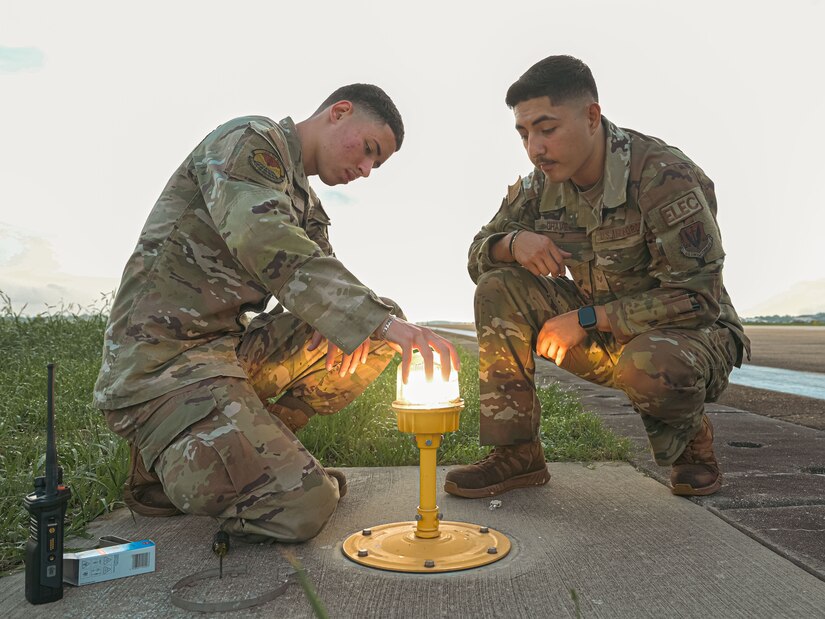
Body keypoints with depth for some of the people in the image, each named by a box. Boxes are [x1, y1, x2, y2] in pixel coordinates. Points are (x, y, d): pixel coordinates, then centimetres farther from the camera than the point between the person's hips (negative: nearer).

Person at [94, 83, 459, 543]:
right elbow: (266, 245, -26)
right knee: (304, 508, -22)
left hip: (234, 345, 9)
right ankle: (167, 467, 3)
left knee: (383, 328, 1)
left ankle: (254, 444, 0)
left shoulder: (306, 202, 20)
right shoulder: (250, 140, -8)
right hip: (162, 354, -9)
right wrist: (376, 320, -34)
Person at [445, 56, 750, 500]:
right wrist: (513, 241, -24)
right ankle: (516, 454, -9)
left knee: (651, 364, -41)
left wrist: (585, 319, -26)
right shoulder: (541, 185, -4)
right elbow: (478, 254, 1)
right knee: (498, 286, -14)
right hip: (602, 334, 5)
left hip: (691, 331, -5)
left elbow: (697, 298, -25)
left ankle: (692, 440, 0)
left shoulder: (664, 175, -23)